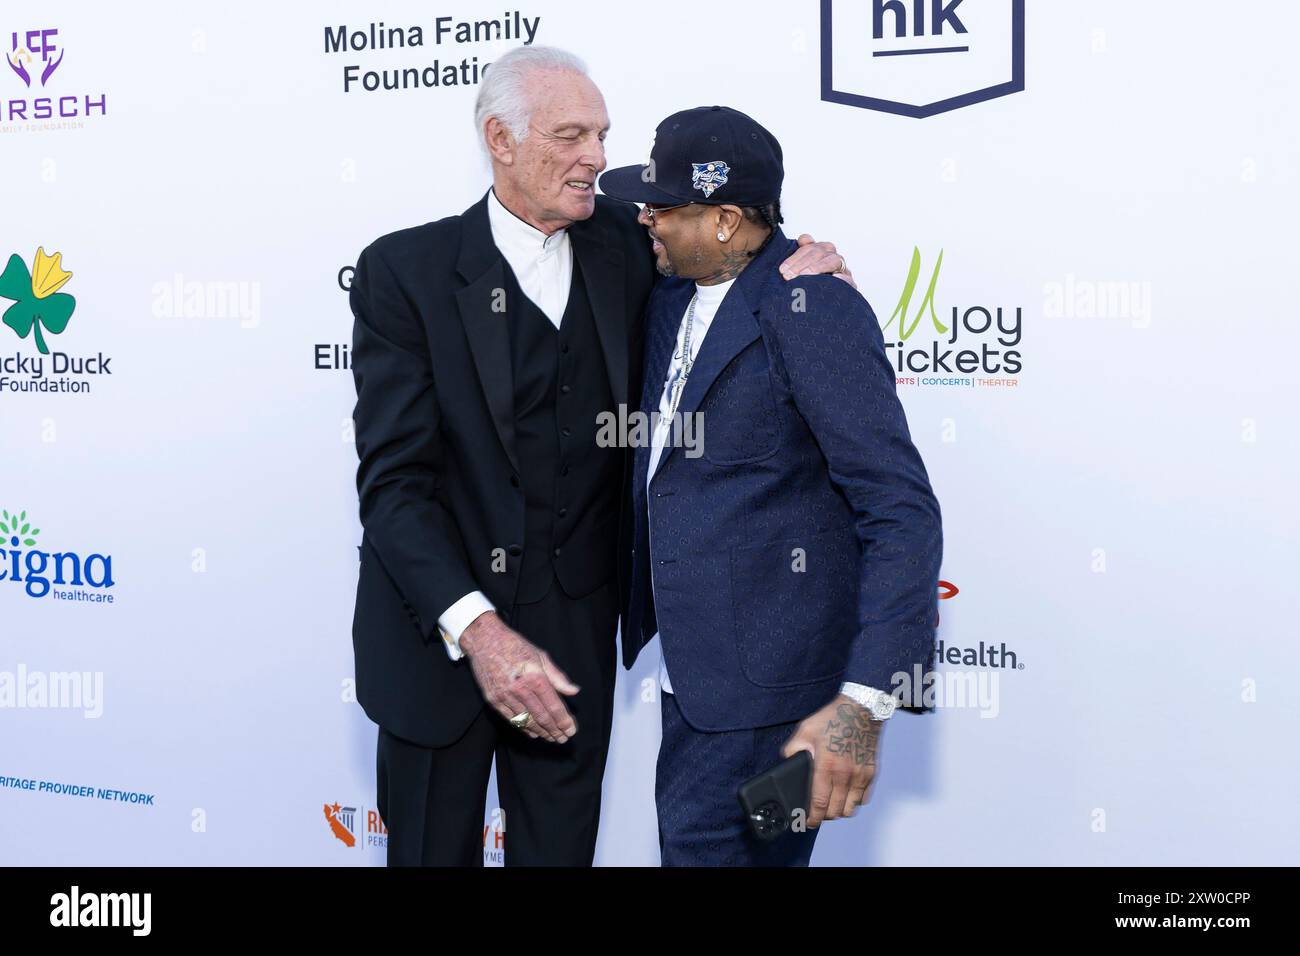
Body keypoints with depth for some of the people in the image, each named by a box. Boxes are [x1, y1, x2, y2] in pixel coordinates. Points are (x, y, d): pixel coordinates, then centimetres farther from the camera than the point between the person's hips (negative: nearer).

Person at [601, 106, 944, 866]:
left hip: (765, 672, -9)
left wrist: (865, 704, -28)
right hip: (696, 655, 9)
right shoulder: (676, 291, 7)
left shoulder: (813, 310, -20)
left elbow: (903, 512, -23)